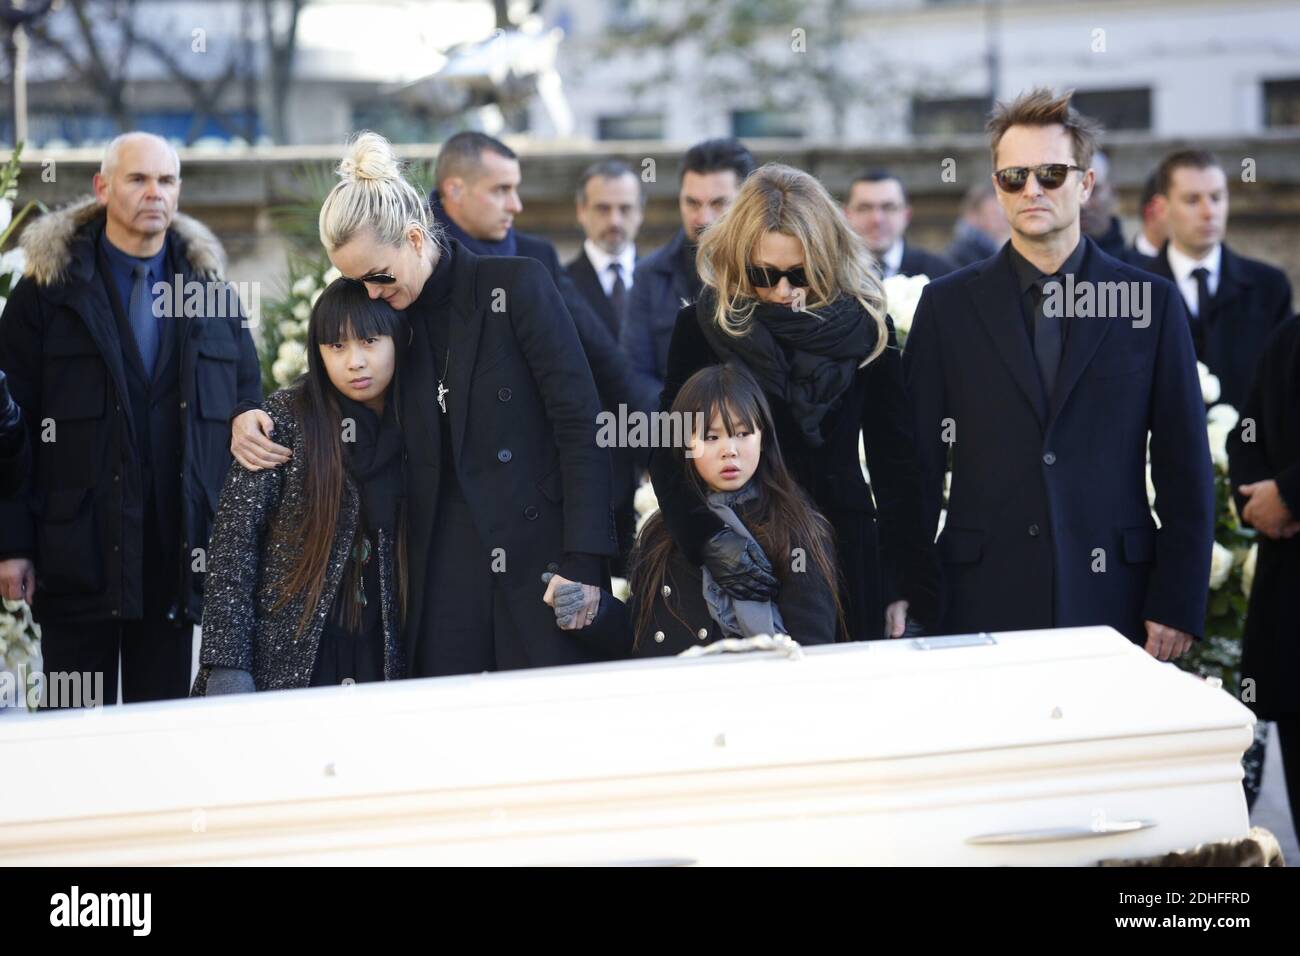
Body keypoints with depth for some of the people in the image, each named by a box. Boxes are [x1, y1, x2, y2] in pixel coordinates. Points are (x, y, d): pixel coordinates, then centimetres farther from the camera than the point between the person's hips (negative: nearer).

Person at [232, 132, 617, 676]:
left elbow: (579, 421, -8)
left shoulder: (517, 285, -5)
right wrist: (250, 417, 3)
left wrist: (582, 559, -14)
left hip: (535, 555, -4)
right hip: (442, 564, 4)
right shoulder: (388, 315, 10)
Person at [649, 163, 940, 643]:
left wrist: (908, 585, -1)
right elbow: (670, 451, -7)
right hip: (743, 562, -1)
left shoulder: (866, 330, 2)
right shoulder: (703, 328, -1)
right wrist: (709, 539, -24)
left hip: (846, 552, 1)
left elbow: (895, 463, 4)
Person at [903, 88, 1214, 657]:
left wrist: (1178, 604, -1)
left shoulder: (1152, 303, 5)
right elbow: (918, 463, 6)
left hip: (1110, 604, 0)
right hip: (983, 604, 0)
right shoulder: (948, 305, 6)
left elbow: (1184, 468, 4)